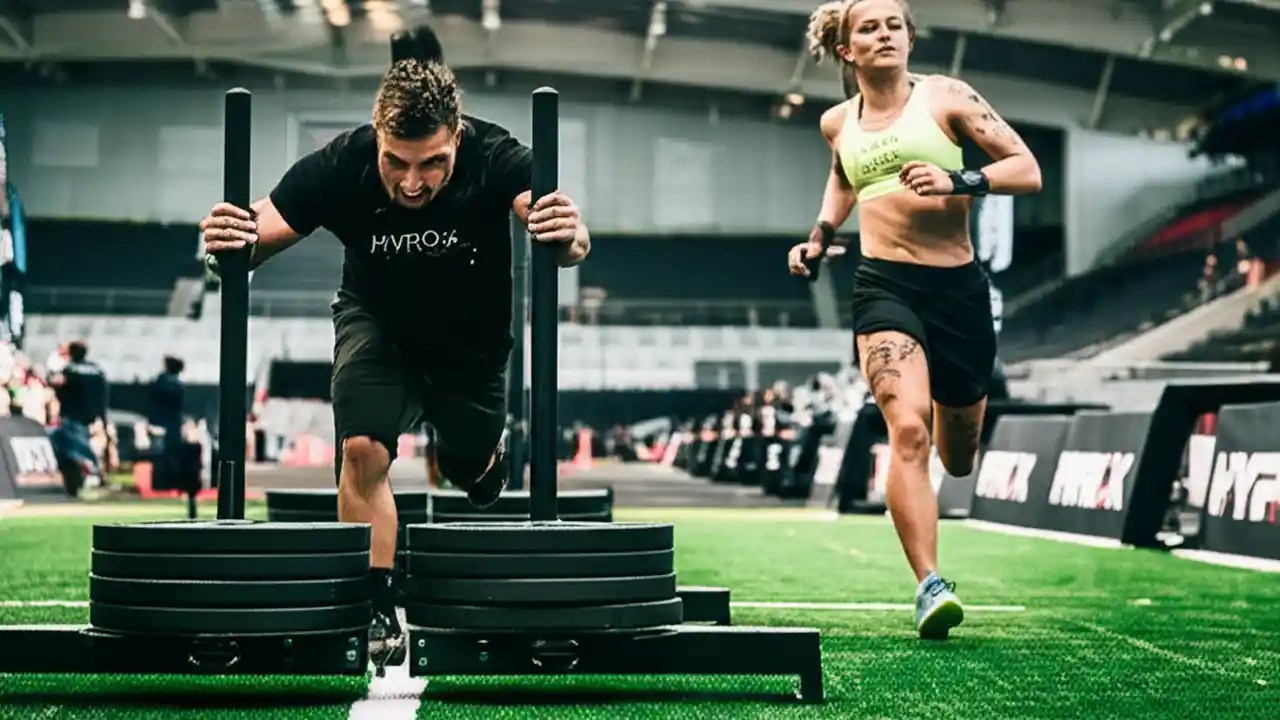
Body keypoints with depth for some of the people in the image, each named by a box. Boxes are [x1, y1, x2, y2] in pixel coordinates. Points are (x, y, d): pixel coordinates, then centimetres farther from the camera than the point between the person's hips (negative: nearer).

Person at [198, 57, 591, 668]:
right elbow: (256, 236, -30)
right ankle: (378, 616, -11)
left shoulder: (496, 159, -33)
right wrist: (228, 242, -54)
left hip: (474, 334, 1)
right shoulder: (341, 166, -30)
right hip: (378, 320, 0)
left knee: (467, 466, 12)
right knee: (362, 448, -21)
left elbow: (568, 238, -46)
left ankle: (478, 457, 51)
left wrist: (569, 236, -70)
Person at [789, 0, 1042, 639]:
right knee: (908, 431, -23)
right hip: (884, 286, 0)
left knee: (959, 457, 15)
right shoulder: (838, 122, 11)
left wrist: (957, 182, -19)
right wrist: (820, 235, 21)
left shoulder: (944, 96, 0)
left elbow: (1027, 170, -4)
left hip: (959, 287, 0)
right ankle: (929, 587, -25)